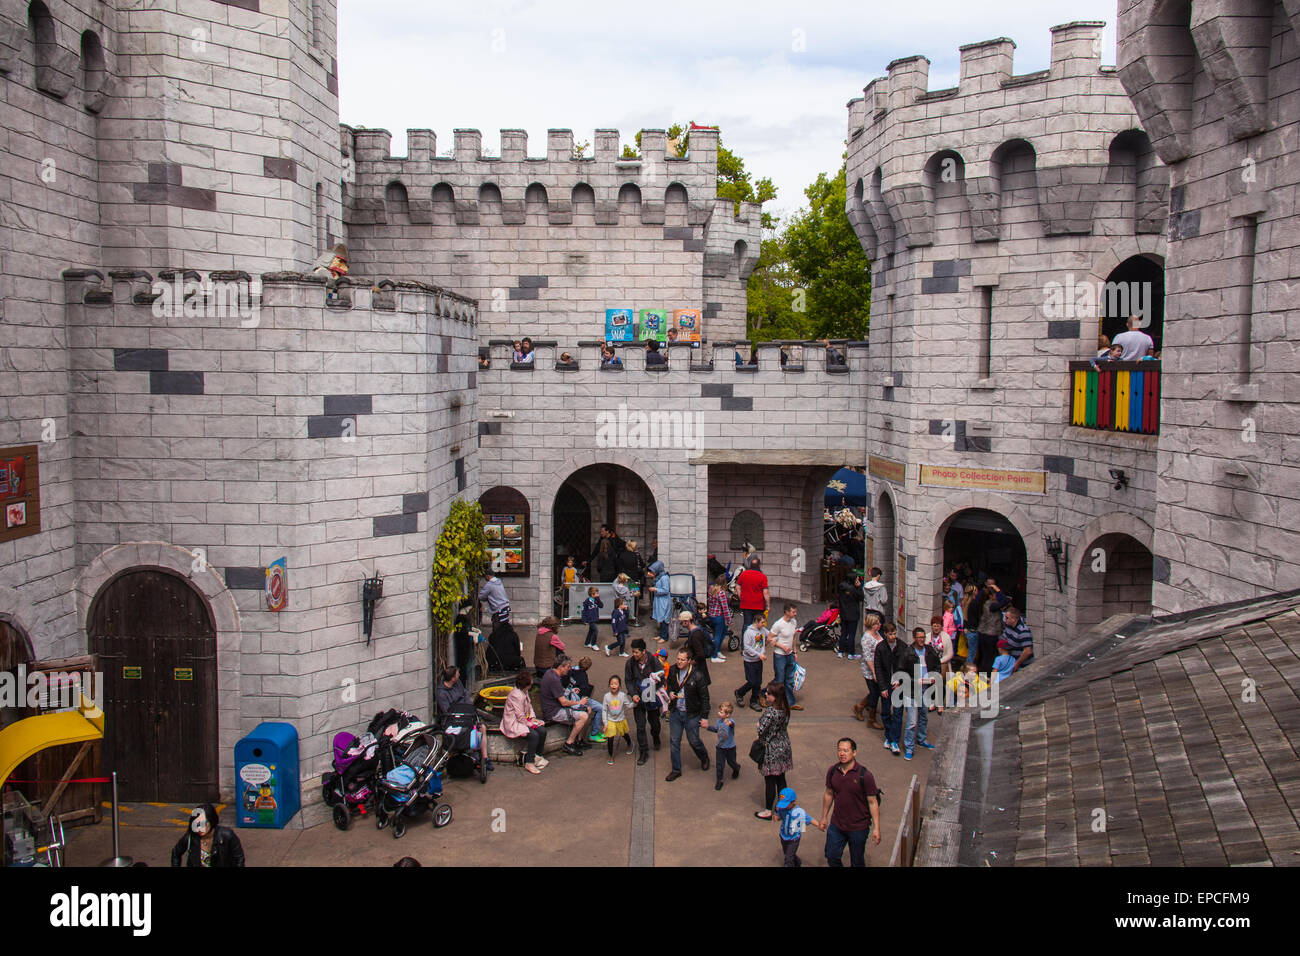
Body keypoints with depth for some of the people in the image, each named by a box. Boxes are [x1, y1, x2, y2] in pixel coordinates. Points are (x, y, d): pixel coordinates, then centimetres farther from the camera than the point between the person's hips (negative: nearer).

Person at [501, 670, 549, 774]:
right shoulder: (516, 695, -26)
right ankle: (529, 763, -15)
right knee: (534, 735, -27)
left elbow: (529, 705, 20)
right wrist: (529, 724, -12)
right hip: (513, 724, -9)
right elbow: (520, 716, -23)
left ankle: (537, 756, 9)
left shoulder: (524, 692, 5)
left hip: (524, 720, 9)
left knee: (542, 730, -8)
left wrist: (532, 717, 5)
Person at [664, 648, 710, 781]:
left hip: (691, 715, -4)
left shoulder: (697, 675, -20)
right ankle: (676, 770, 26)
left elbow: (704, 697, -11)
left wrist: (705, 717, -10)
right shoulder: (672, 670, -7)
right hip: (675, 712, 4)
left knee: (694, 741, 10)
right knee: (674, 741, 9)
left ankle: (704, 758, 42)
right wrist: (670, 692, -6)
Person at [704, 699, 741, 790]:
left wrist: (730, 724, -75)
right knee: (719, 764, 6)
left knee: (731, 762, 18)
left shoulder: (730, 722, -27)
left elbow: (732, 724, -53)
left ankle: (736, 769, 53)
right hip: (720, 747, 4)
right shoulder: (719, 721, -7)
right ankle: (719, 781, 21)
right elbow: (716, 729, 13)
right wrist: (708, 726, 4)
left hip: (730, 748, -4)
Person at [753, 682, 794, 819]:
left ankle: (768, 811, 19)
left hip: (771, 751, -7)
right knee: (781, 778, 19)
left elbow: (761, 730, -27)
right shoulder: (785, 709, -4)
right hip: (784, 747, 7)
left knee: (770, 781, 7)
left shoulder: (770, 712, -29)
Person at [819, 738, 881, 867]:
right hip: (836, 825, 4)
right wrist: (824, 817, 14)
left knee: (857, 861, 14)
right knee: (831, 856, 13)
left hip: (858, 827, -3)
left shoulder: (864, 775, -20)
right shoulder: (832, 771, -7)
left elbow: (872, 802, -14)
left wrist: (876, 828, -14)